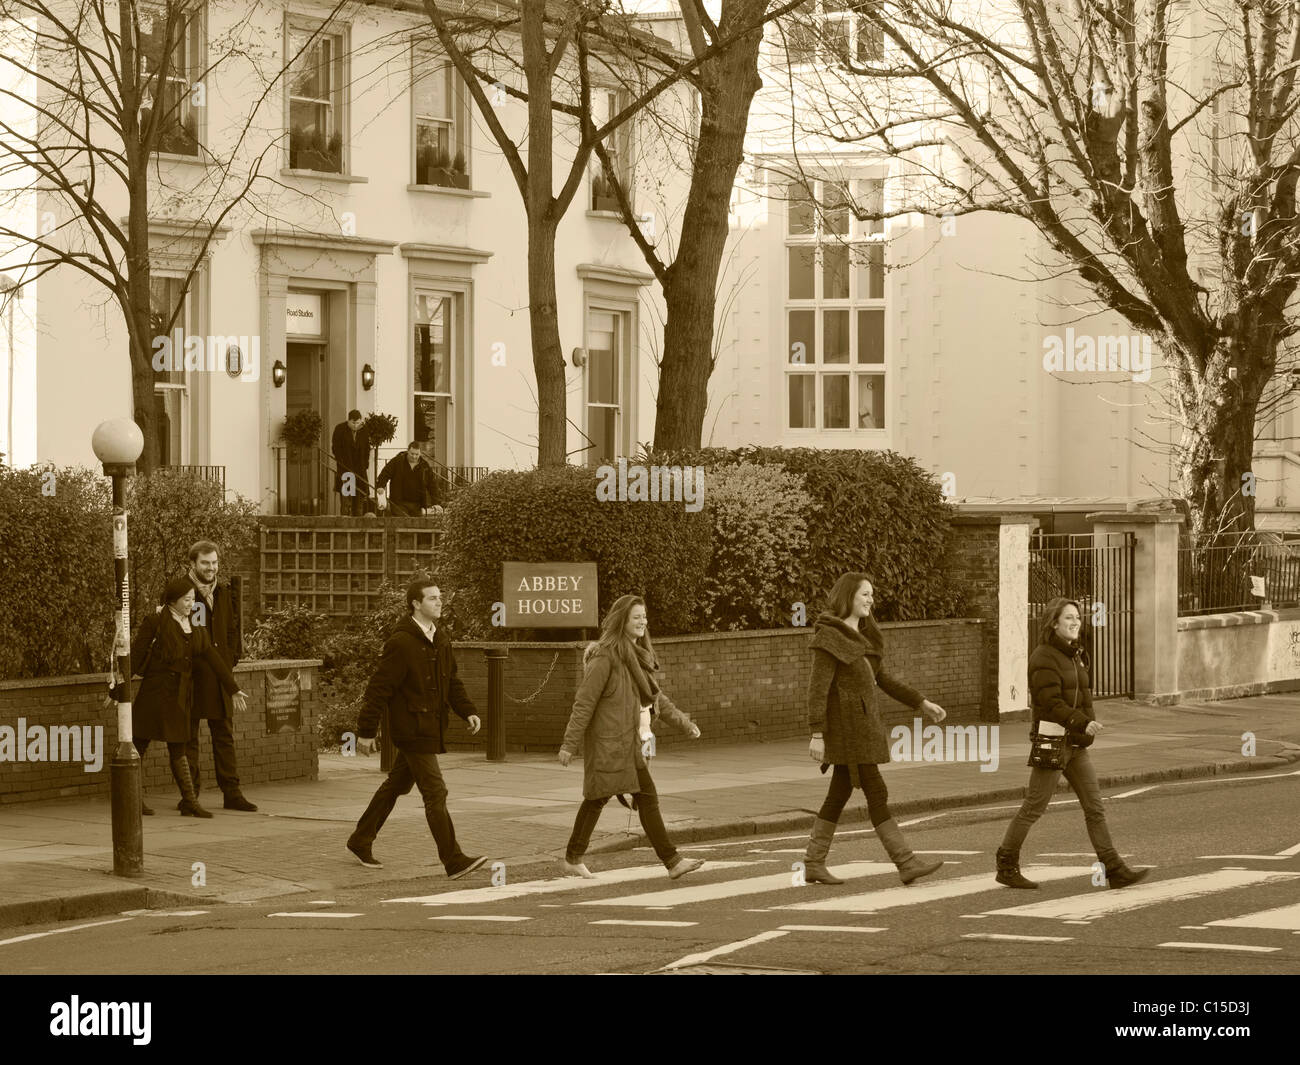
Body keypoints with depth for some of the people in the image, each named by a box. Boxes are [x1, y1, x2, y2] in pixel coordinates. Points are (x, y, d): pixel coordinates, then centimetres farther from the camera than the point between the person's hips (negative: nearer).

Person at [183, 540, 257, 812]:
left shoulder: (225, 592, 13)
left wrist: (230, 660, 9)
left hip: (220, 675, 6)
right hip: (191, 675, -6)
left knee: (224, 735, 9)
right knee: (189, 736, 1)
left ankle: (232, 793, 12)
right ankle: (190, 792, 5)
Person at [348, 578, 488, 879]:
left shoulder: (440, 639, 10)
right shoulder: (401, 643, -17)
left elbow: (452, 681, 18)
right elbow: (379, 688, -16)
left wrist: (468, 711, 3)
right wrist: (366, 731, -14)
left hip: (430, 727, 9)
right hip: (412, 728, -9)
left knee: (397, 785, 20)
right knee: (435, 793, -11)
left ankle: (360, 841, 34)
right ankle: (454, 861, -12)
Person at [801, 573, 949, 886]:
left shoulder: (862, 635, 14)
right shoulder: (830, 637, -14)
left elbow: (882, 679, 20)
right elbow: (818, 687, -18)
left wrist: (921, 703, 16)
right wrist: (816, 735, -22)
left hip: (861, 721, 10)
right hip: (845, 723, -10)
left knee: (839, 794, 11)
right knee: (876, 793, -9)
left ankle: (813, 864, 15)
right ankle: (906, 864, -9)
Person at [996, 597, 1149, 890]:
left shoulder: (1074, 655, 14)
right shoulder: (1044, 657, -13)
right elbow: (1051, 703, -22)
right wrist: (1083, 723, -30)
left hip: (1076, 745, 8)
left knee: (1094, 806, 2)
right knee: (1033, 808, 0)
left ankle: (1115, 871, 0)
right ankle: (1007, 868, 12)